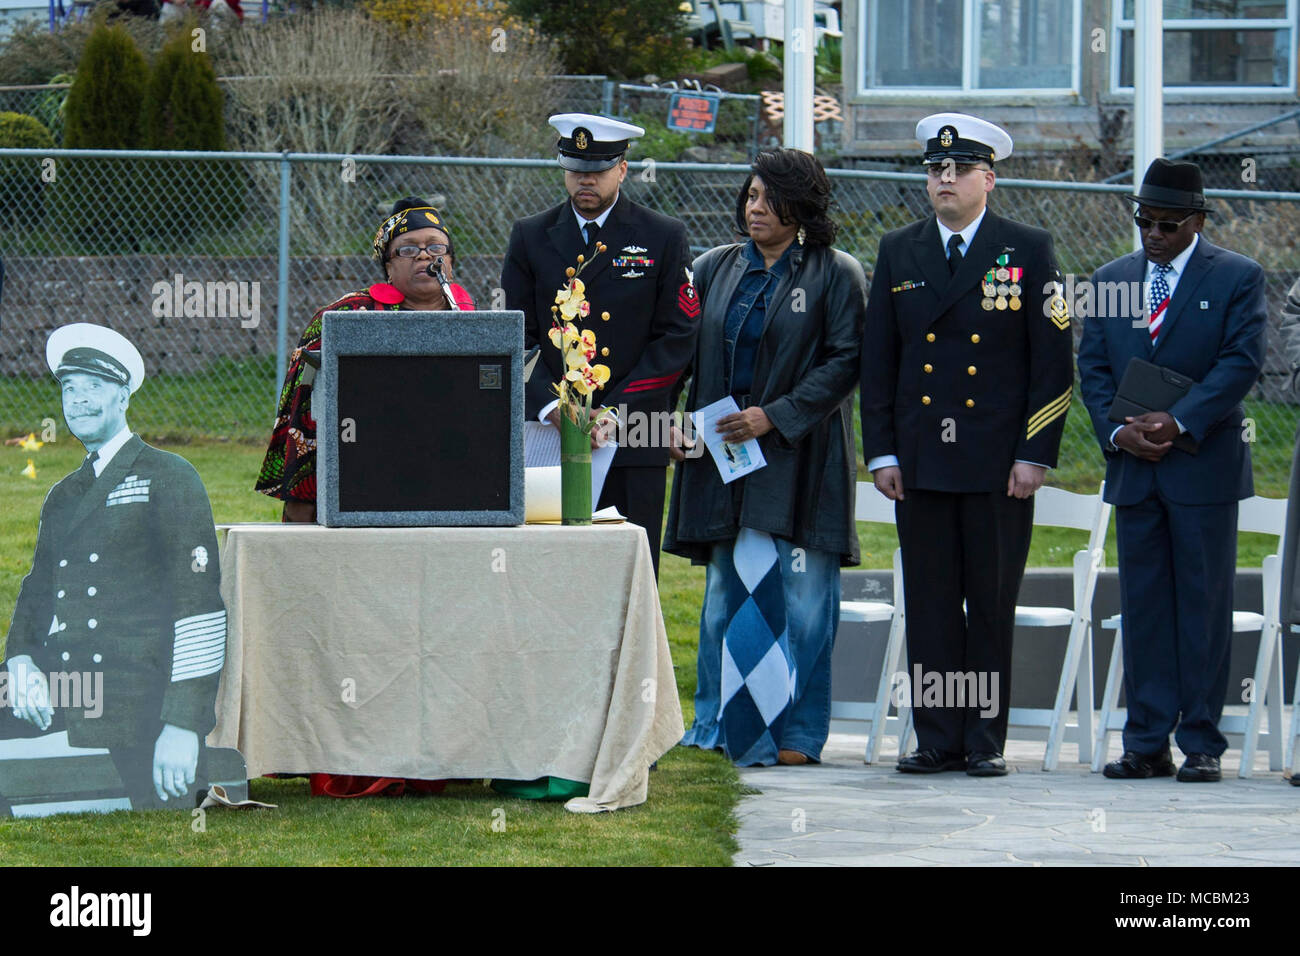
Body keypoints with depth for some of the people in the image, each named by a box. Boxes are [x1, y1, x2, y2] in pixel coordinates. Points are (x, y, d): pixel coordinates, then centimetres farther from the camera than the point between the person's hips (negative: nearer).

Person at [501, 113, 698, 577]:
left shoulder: (663, 238, 5)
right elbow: (518, 338, 6)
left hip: (635, 444, -1)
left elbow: (676, 340, 0)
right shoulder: (531, 237, 9)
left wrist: (613, 412, -10)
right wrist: (551, 407, -12)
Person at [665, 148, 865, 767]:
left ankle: (795, 734, 3)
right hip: (722, 454, 4)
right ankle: (717, 723, 15)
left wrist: (775, 416, -14)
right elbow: (687, 355, 15)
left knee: (798, 595, -3)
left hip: (799, 456, -4)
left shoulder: (836, 275, -1)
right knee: (724, 592, 7)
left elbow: (844, 362, -7)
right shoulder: (716, 270, 12)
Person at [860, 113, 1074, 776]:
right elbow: (877, 361, 11)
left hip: (1000, 463, -3)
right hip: (920, 460, 3)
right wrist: (880, 452, 3)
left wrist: (1035, 454, -8)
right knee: (929, 604, 3)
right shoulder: (899, 252, 10)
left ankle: (986, 741, 7)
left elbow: (1052, 362, -1)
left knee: (993, 604, 1)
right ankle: (937, 739, 8)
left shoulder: (1029, 251, 2)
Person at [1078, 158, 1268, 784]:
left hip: (1204, 466, -4)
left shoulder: (1238, 279, 0)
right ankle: (1146, 743, 6)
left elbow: (1242, 361, -9)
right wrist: (1118, 431, -7)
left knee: (1204, 606, -2)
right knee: (1142, 606, 4)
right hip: (1132, 469, 4)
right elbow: (1092, 367, 10)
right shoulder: (1109, 280, 13)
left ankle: (1201, 743, 2)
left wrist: (1178, 421, -17)